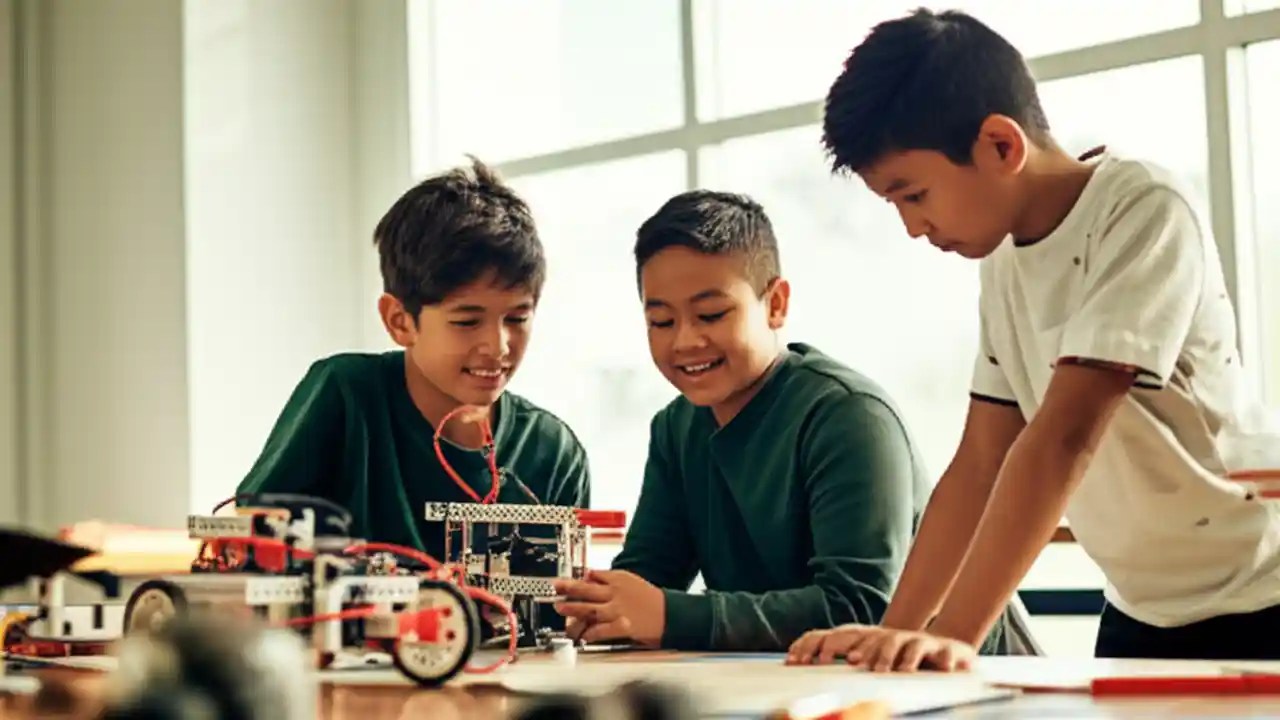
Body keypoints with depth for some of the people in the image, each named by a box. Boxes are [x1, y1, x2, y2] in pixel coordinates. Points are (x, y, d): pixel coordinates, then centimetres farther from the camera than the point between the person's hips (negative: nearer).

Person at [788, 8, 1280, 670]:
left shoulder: (1145, 214, -20)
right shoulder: (1002, 260, 3)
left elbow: (1064, 439, -29)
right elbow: (981, 461, 2)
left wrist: (952, 633, -33)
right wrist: (896, 633, -6)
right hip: (1139, 613, 7)